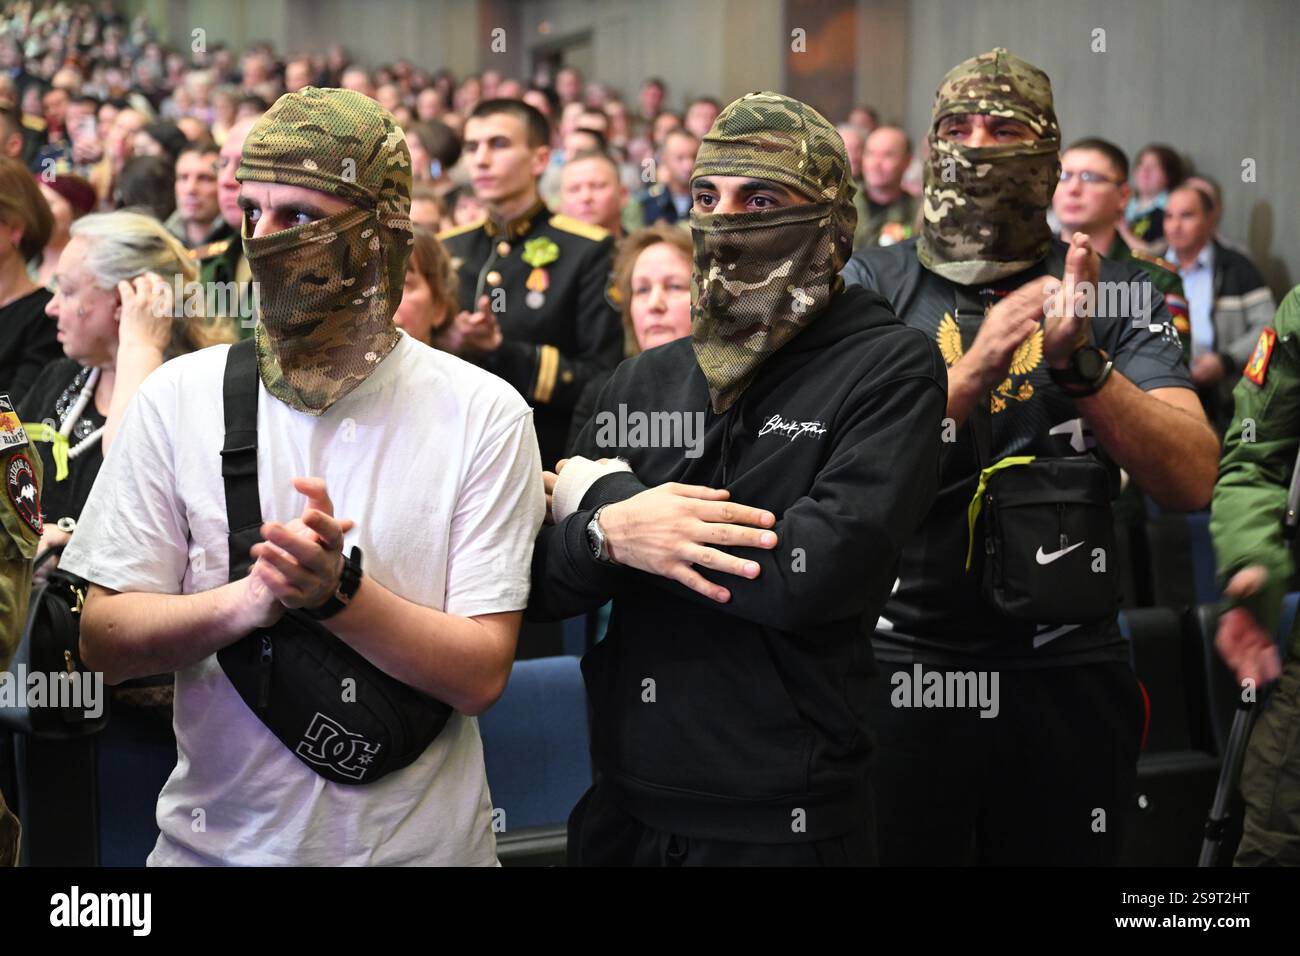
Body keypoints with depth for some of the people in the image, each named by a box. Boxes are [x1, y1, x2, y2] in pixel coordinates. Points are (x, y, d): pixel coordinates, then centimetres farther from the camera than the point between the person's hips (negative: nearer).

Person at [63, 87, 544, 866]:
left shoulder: (485, 414, -10)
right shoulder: (181, 397, -5)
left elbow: (481, 676, -12)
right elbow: (104, 641, -6)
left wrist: (336, 591, -26)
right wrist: (251, 601, -23)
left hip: (420, 840, -1)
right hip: (217, 838, 1)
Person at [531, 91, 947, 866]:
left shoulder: (892, 367, -9)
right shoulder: (648, 379, 7)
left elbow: (816, 576, -22)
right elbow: (547, 582, 4)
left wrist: (598, 498, -11)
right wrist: (611, 533, -19)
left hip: (784, 822, -4)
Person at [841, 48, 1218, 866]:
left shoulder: (1110, 293, 3)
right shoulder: (874, 285, 1)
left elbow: (1193, 481, -9)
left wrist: (1079, 364, -23)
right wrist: (974, 371, -25)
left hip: (1066, 668, 1)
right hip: (906, 665, -1)